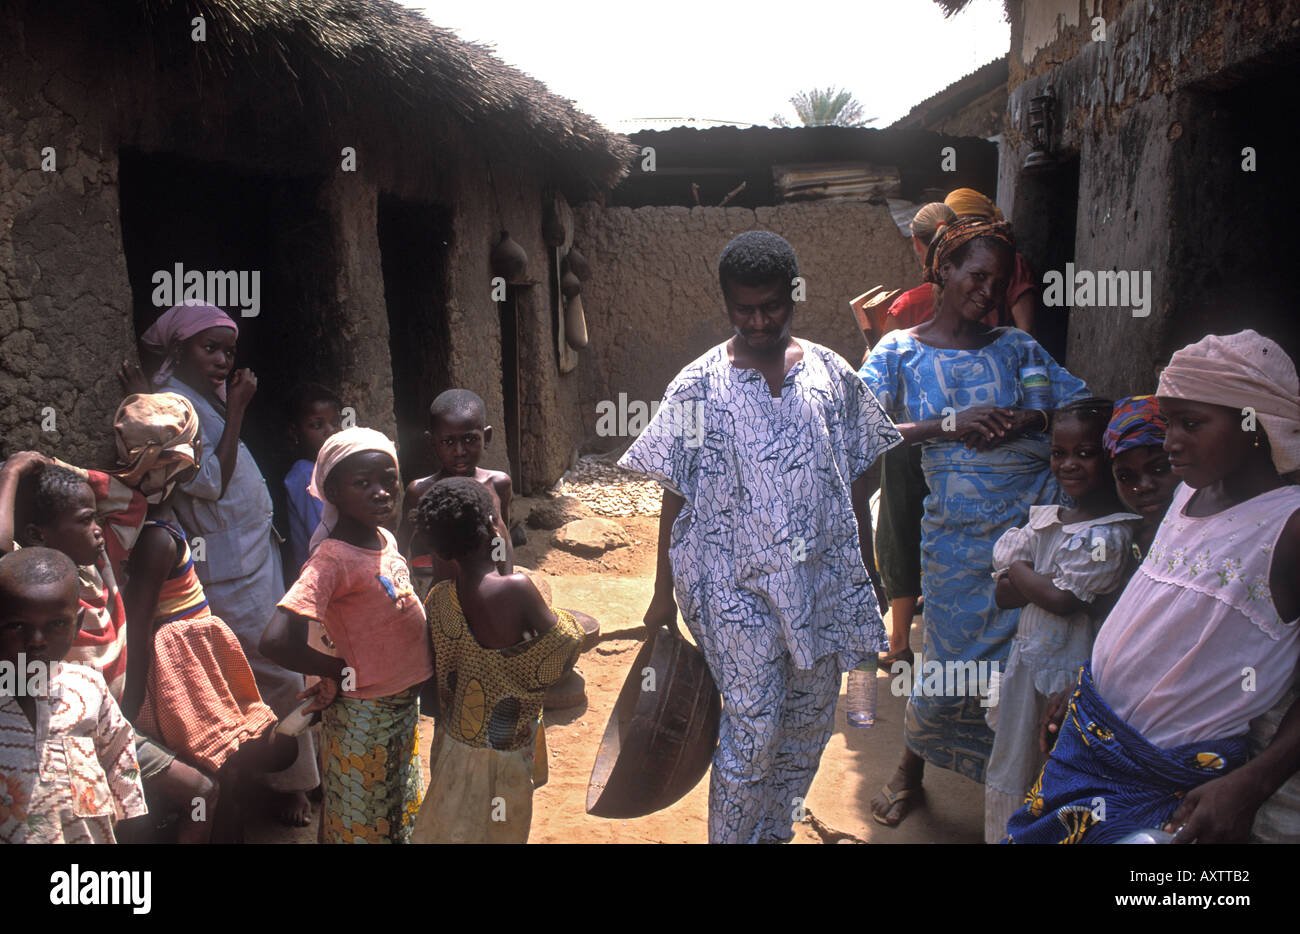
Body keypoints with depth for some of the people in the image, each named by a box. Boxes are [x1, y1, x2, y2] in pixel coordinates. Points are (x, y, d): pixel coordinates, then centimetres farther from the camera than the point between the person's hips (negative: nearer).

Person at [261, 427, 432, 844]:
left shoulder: (385, 539, 0)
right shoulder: (332, 559, -24)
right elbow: (277, 642, -36)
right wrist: (345, 672, -21)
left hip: (406, 701, 7)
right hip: (363, 712, -7)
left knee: (402, 814, 24)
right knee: (360, 824, 12)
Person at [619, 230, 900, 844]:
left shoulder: (830, 373, 3)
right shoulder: (699, 388, -5)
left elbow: (856, 479, 10)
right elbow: (676, 497, -3)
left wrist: (868, 570, 13)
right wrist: (664, 595, -3)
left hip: (823, 580, 4)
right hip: (737, 587, -4)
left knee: (809, 723, 15)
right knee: (752, 731, -3)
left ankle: (773, 830, 36)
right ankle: (732, 838, 19)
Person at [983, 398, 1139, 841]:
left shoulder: (1110, 534, -16)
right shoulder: (1044, 517, 5)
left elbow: (1063, 600, -21)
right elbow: (1003, 595, 2)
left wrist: (1020, 570, -6)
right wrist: (1041, 581, -16)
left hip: (1067, 671, -7)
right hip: (1027, 659, 7)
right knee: (1012, 769, 18)